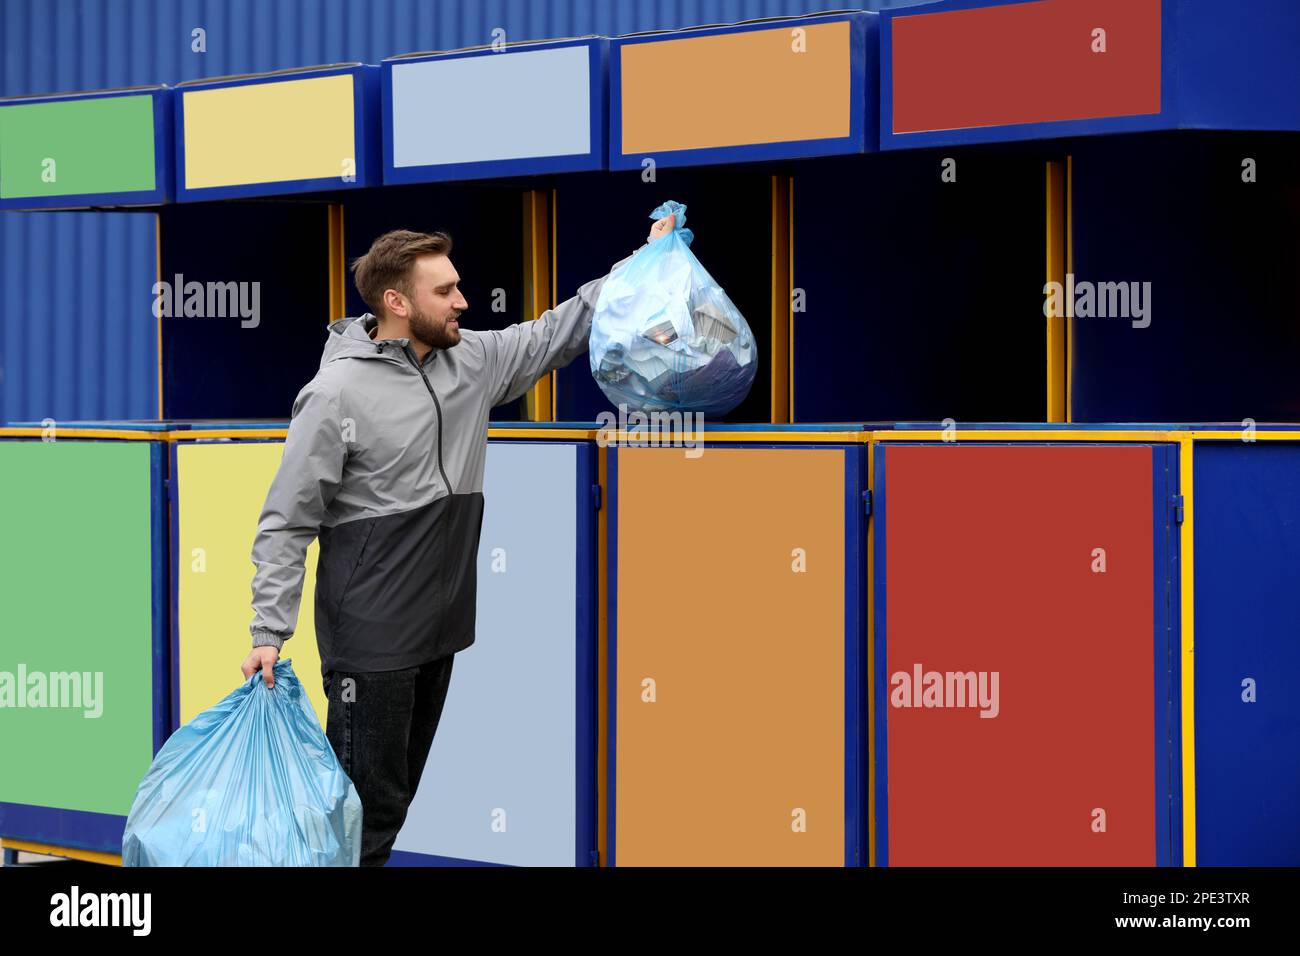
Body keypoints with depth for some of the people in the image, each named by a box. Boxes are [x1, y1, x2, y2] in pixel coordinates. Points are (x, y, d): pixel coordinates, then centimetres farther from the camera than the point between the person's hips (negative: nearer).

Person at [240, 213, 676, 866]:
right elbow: (287, 523, -12)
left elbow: (554, 335, 18)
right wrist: (268, 632, -18)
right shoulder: (337, 394, -15)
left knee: (397, 793, 15)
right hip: (370, 641, -7)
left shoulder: (474, 359, 4)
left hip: (438, 629, 7)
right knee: (367, 804, -4)